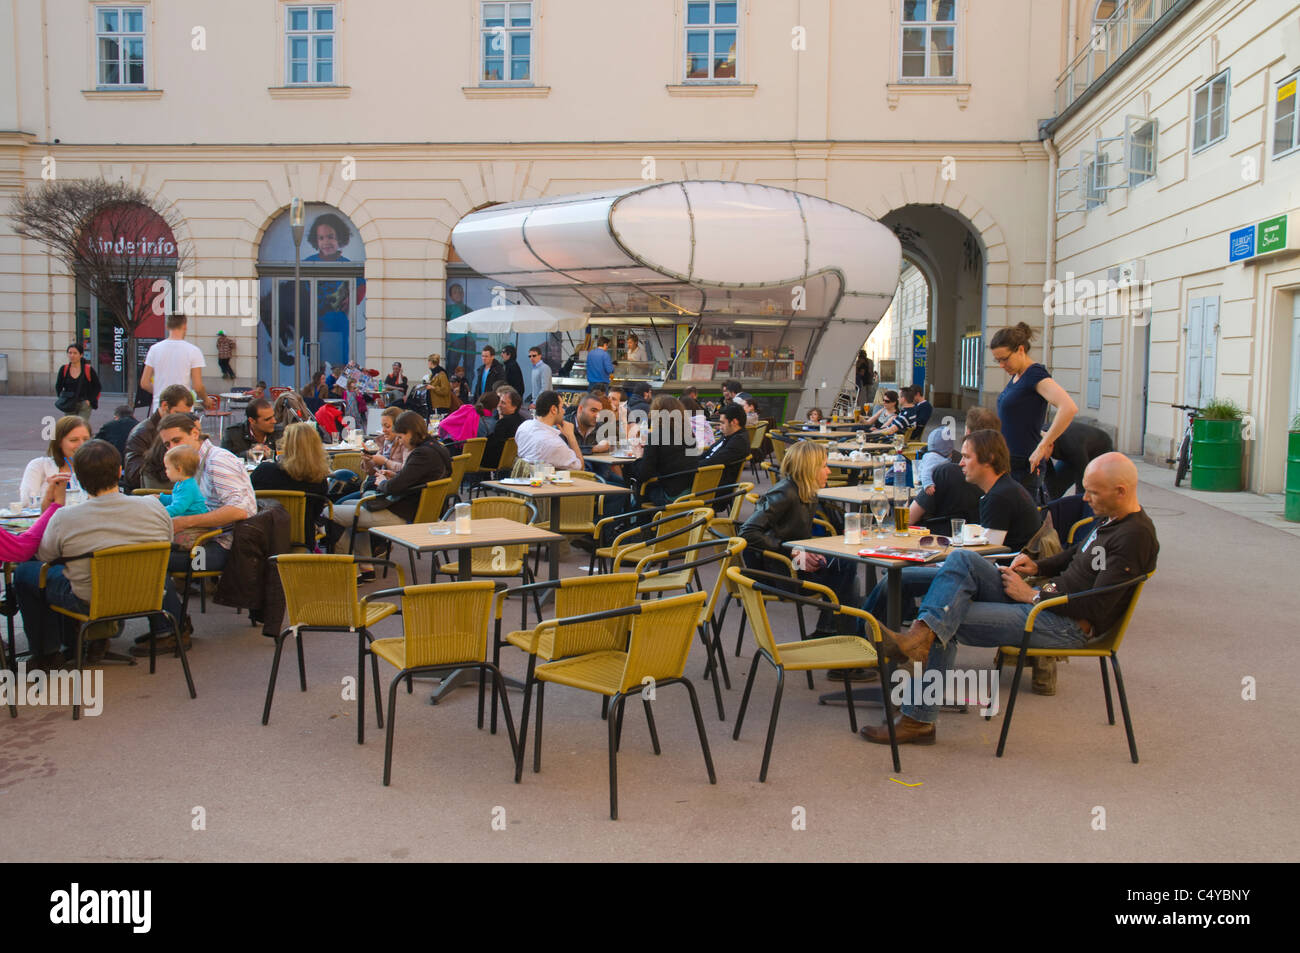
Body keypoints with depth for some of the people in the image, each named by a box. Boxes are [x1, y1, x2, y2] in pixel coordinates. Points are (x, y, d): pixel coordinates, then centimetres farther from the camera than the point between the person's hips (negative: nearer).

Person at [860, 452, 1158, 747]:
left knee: (949, 623, -15)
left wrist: (1032, 595, -14)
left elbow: (1097, 608, -23)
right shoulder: (1109, 516, 11)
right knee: (961, 560, -10)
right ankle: (920, 636, -26)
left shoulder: (1135, 536, -18)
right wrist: (1038, 566, 11)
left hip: (1068, 626, -9)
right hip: (1047, 598, 10)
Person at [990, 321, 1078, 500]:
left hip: (1023, 465, -9)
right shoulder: (1016, 376, 13)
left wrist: (1042, 446, -24)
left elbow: (1069, 408, -27)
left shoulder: (1035, 374, -13)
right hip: (1008, 461, 9)